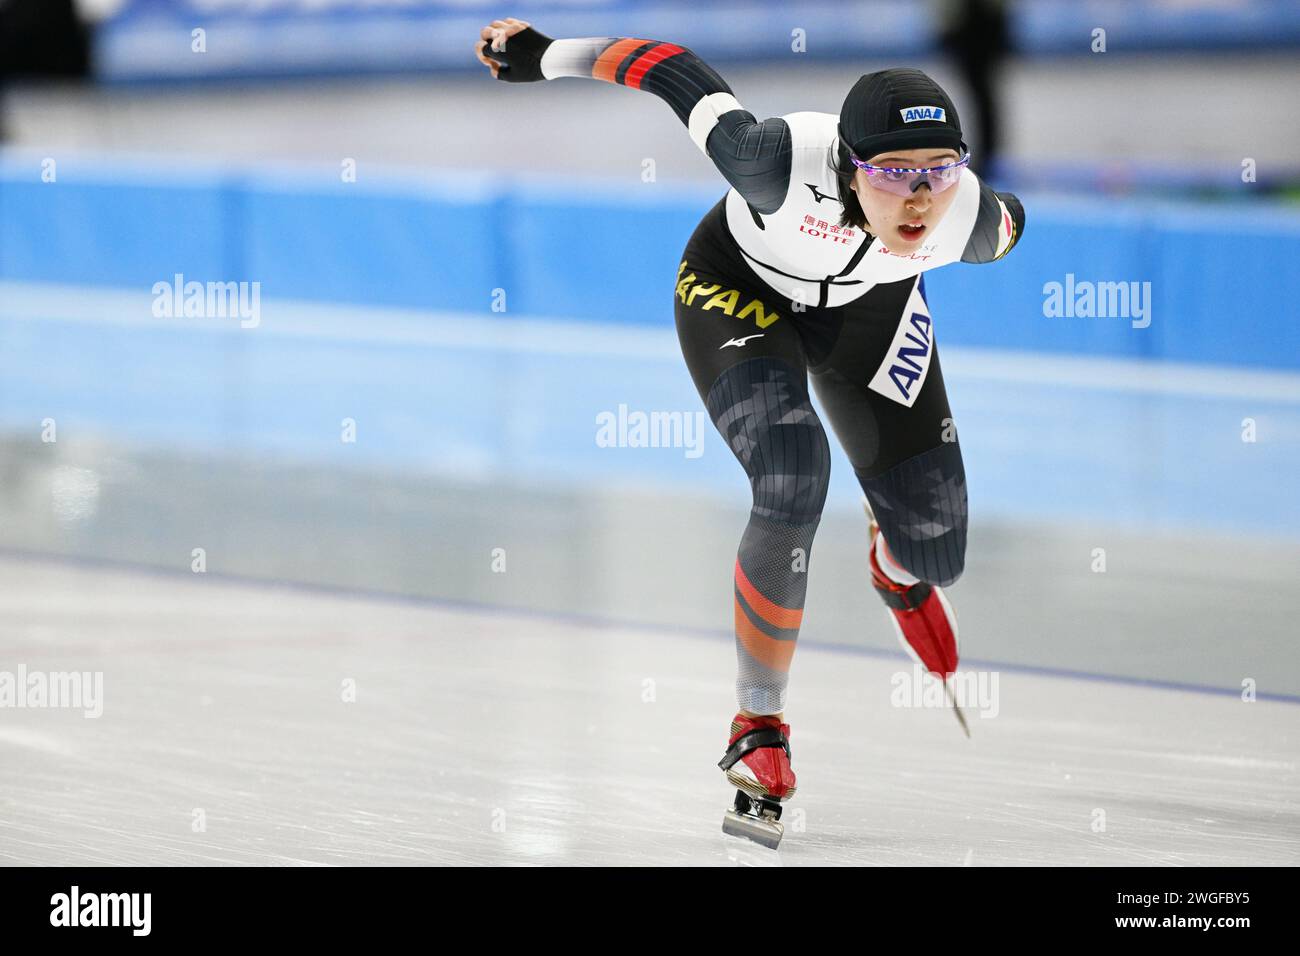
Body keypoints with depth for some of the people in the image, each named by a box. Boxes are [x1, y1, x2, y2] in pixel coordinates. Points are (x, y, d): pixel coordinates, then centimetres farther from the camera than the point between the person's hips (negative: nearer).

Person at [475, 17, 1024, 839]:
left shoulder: (970, 218, -32)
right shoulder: (782, 162, -42)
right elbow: (680, 77, -28)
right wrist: (543, 57, -15)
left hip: (868, 308, 4)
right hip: (736, 288, -4)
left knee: (936, 551, 3)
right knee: (793, 484, -30)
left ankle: (897, 568, 45)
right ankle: (760, 727, -14)